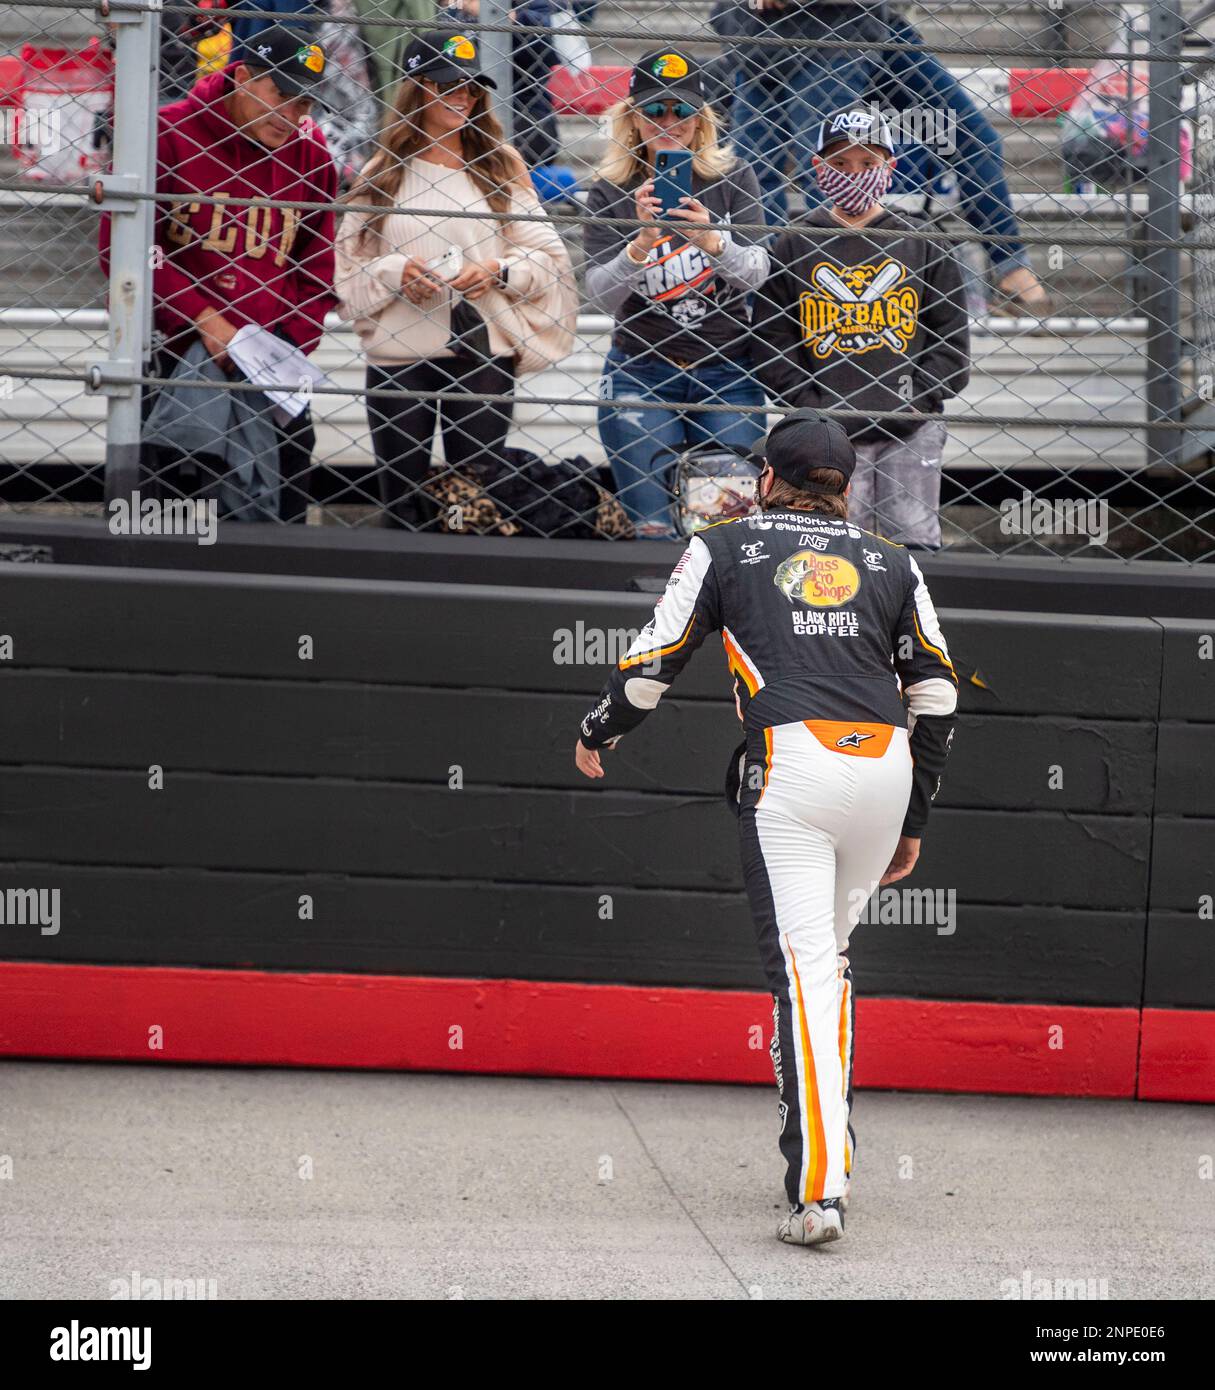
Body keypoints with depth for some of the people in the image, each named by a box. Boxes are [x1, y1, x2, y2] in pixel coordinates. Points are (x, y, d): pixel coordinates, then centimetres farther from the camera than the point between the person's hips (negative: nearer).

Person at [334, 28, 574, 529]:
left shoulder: (500, 167, 7)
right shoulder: (380, 175, 6)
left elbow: (547, 253, 5)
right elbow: (348, 268, 4)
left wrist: (498, 273, -13)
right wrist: (397, 273, -14)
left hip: (484, 353, 0)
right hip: (398, 354, 0)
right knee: (401, 497, 5)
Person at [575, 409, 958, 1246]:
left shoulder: (725, 548, 15)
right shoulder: (890, 561, 22)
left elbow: (655, 662, 13)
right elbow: (937, 692, 16)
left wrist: (598, 733, 33)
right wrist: (913, 821, 22)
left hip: (788, 763, -3)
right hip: (885, 767, 3)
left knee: (804, 967, -10)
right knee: (828, 953, 21)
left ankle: (819, 1187, -21)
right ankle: (833, 1149, 22)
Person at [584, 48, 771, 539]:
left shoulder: (731, 179, 2)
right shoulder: (610, 194, 0)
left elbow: (756, 272, -10)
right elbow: (601, 295, -11)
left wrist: (712, 240, -30)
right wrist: (640, 244, -29)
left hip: (726, 375, 1)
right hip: (641, 374, -1)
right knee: (653, 530, -2)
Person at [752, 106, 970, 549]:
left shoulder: (925, 245, 10)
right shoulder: (793, 247, 9)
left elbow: (951, 338, 9)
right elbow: (771, 342, 7)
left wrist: (915, 403, -4)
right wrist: (811, 408, -4)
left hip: (911, 430, 0)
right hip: (828, 433, 0)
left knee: (913, 538, -3)